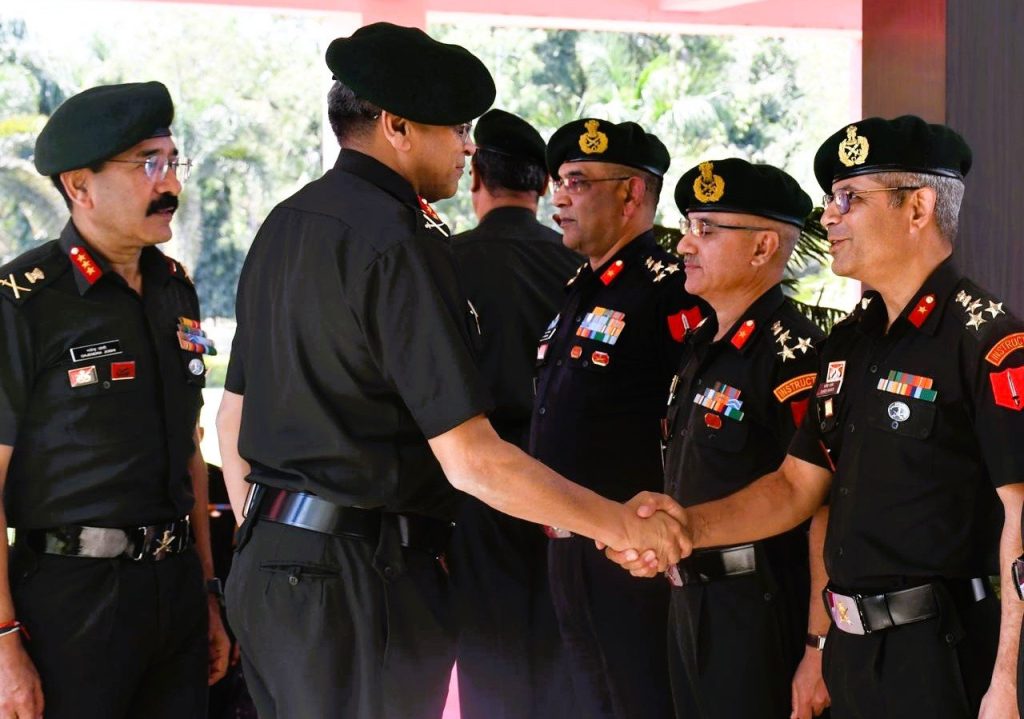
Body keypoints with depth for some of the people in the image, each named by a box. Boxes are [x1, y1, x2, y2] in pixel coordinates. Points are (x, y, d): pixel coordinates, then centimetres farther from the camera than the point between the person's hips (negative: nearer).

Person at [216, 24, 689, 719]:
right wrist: (619, 524, -13)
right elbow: (471, 460, -21)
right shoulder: (401, 245, -17)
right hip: (360, 580, -9)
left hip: (269, 559, 9)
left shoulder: (285, 226, 10)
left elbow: (235, 413, 17)